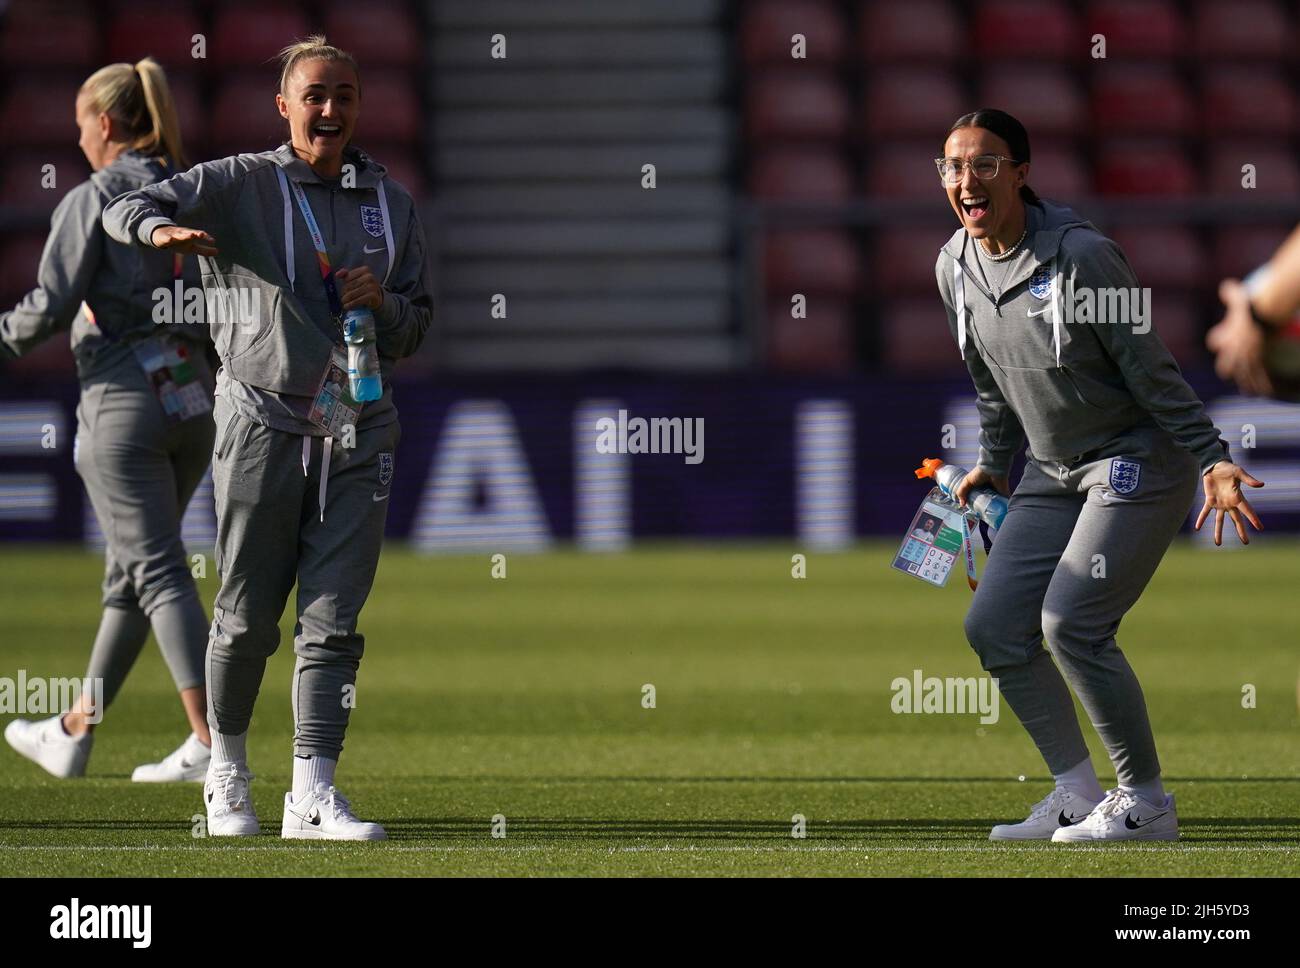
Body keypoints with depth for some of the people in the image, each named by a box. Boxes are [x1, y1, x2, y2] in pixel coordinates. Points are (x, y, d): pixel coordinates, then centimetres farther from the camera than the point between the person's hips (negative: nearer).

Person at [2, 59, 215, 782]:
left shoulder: (92, 201, -8)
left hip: (124, 401, -7)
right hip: (194, 401, 7)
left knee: (158, 573, -7)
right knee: (131, 571, 16)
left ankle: (212, 743, -17)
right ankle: (75, 733, 28)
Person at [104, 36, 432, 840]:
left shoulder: (392, 204, 11)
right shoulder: (240, 185, -1)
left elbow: (417, 327, 15)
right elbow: (125, 209, -13)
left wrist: (383, 302, -8)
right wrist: (164, 229, -37)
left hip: (358, 433, 3)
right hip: (263, 422, -3)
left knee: (333, 621, -5)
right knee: (247, 617, 2)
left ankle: (313, 795, -8)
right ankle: (228, 770, 22)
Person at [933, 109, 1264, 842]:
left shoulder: (1079, 256, -21)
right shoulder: (956, 268, 2)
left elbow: (1150, 370, -17)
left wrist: (1211, 458, -19)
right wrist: (996, 466, 26)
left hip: (1138, 462, -8)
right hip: (1054, 473, 8)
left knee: (1071, 622, -19)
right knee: (994, 626, 0)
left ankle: (1148, 803, -6)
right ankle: (1079, 795, 11)